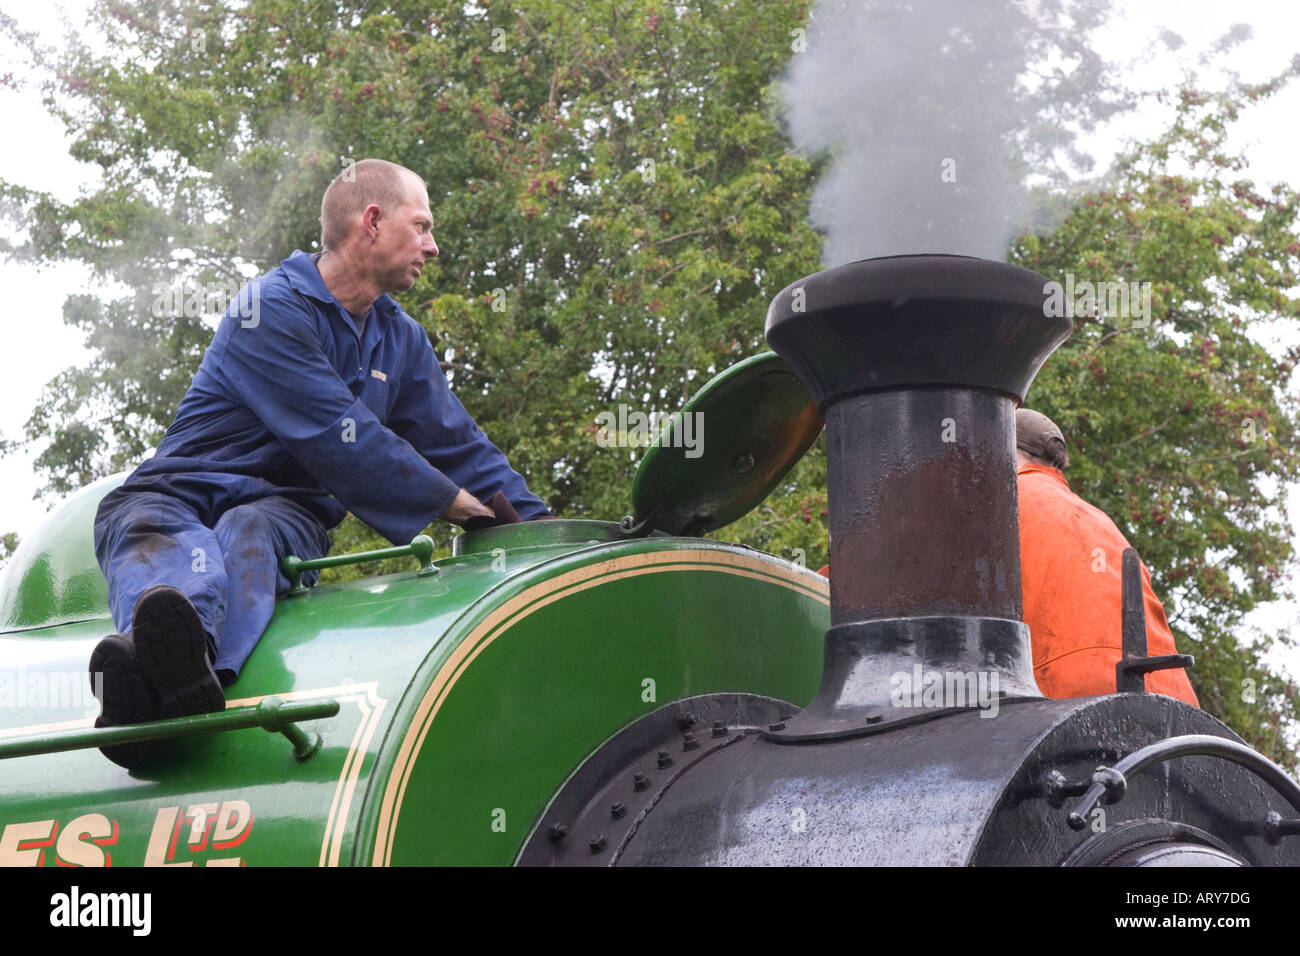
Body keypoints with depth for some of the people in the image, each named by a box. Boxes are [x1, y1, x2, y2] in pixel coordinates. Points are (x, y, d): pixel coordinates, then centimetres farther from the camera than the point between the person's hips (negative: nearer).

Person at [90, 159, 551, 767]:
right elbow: (341, 442, -12)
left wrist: (540, 522, 13)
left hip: (288, 511, 3)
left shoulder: (402, 340, 20)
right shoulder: (273, 308, -7)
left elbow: (458, 444, 25)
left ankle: (190, 676, -72)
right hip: (183, 489, -3)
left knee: (248, 531, -35)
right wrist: (450, 502, -5)